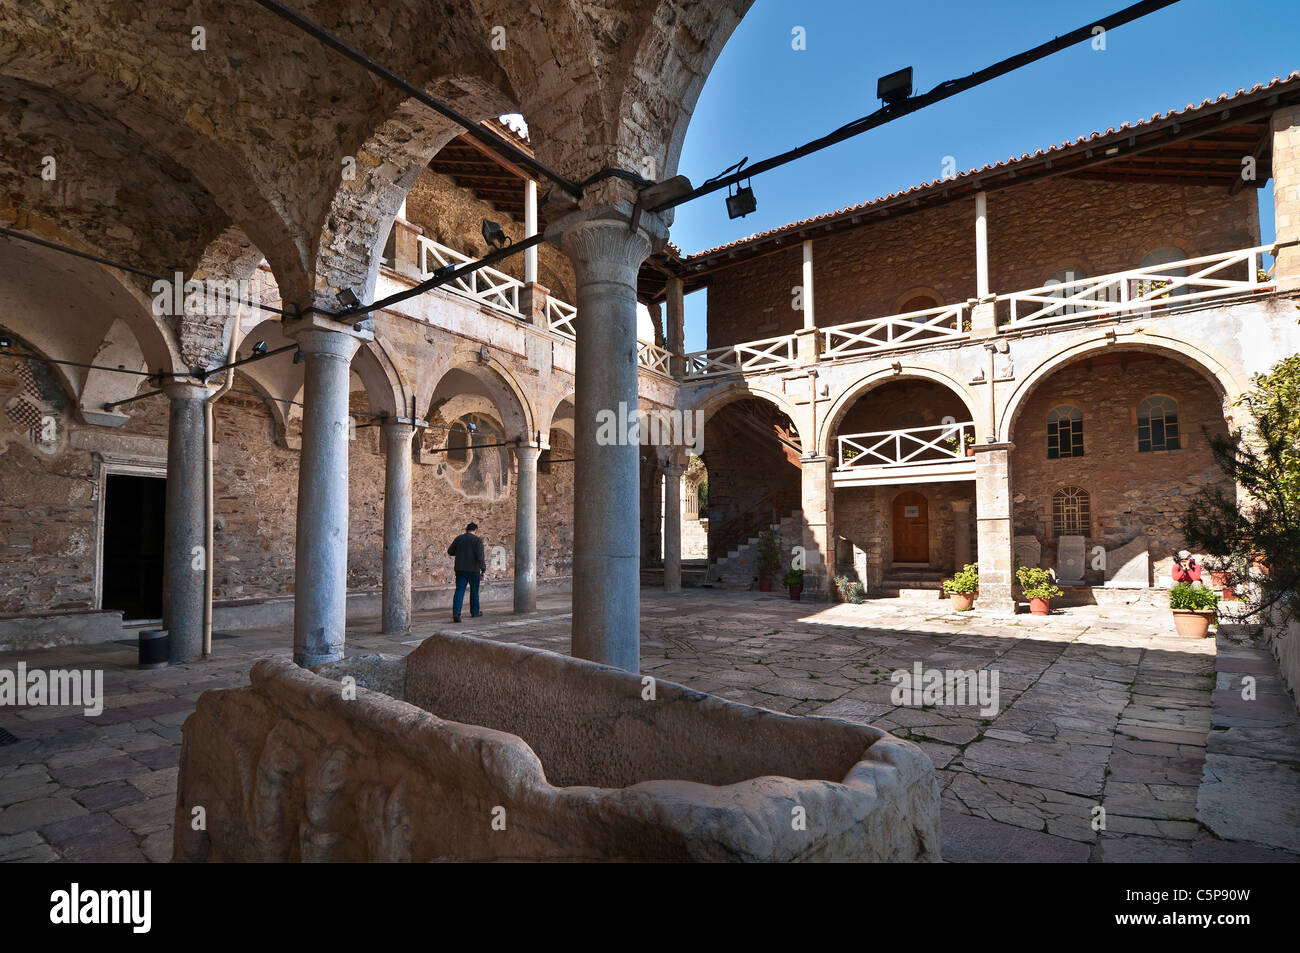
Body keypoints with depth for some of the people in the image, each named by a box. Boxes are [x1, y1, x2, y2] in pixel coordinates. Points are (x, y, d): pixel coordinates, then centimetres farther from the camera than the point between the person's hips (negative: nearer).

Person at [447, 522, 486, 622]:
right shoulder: (477, 540, -7)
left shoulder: (458, 538, 7)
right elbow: (480, 556, -14)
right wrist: (483, 570, -14)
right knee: (474, 591, 11)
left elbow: (450, 552, 14)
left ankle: (456, 613, -14)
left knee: (459, 590, 0)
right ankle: (474, 612, 23)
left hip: (460, 569, 3)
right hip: (473, 570, -3)